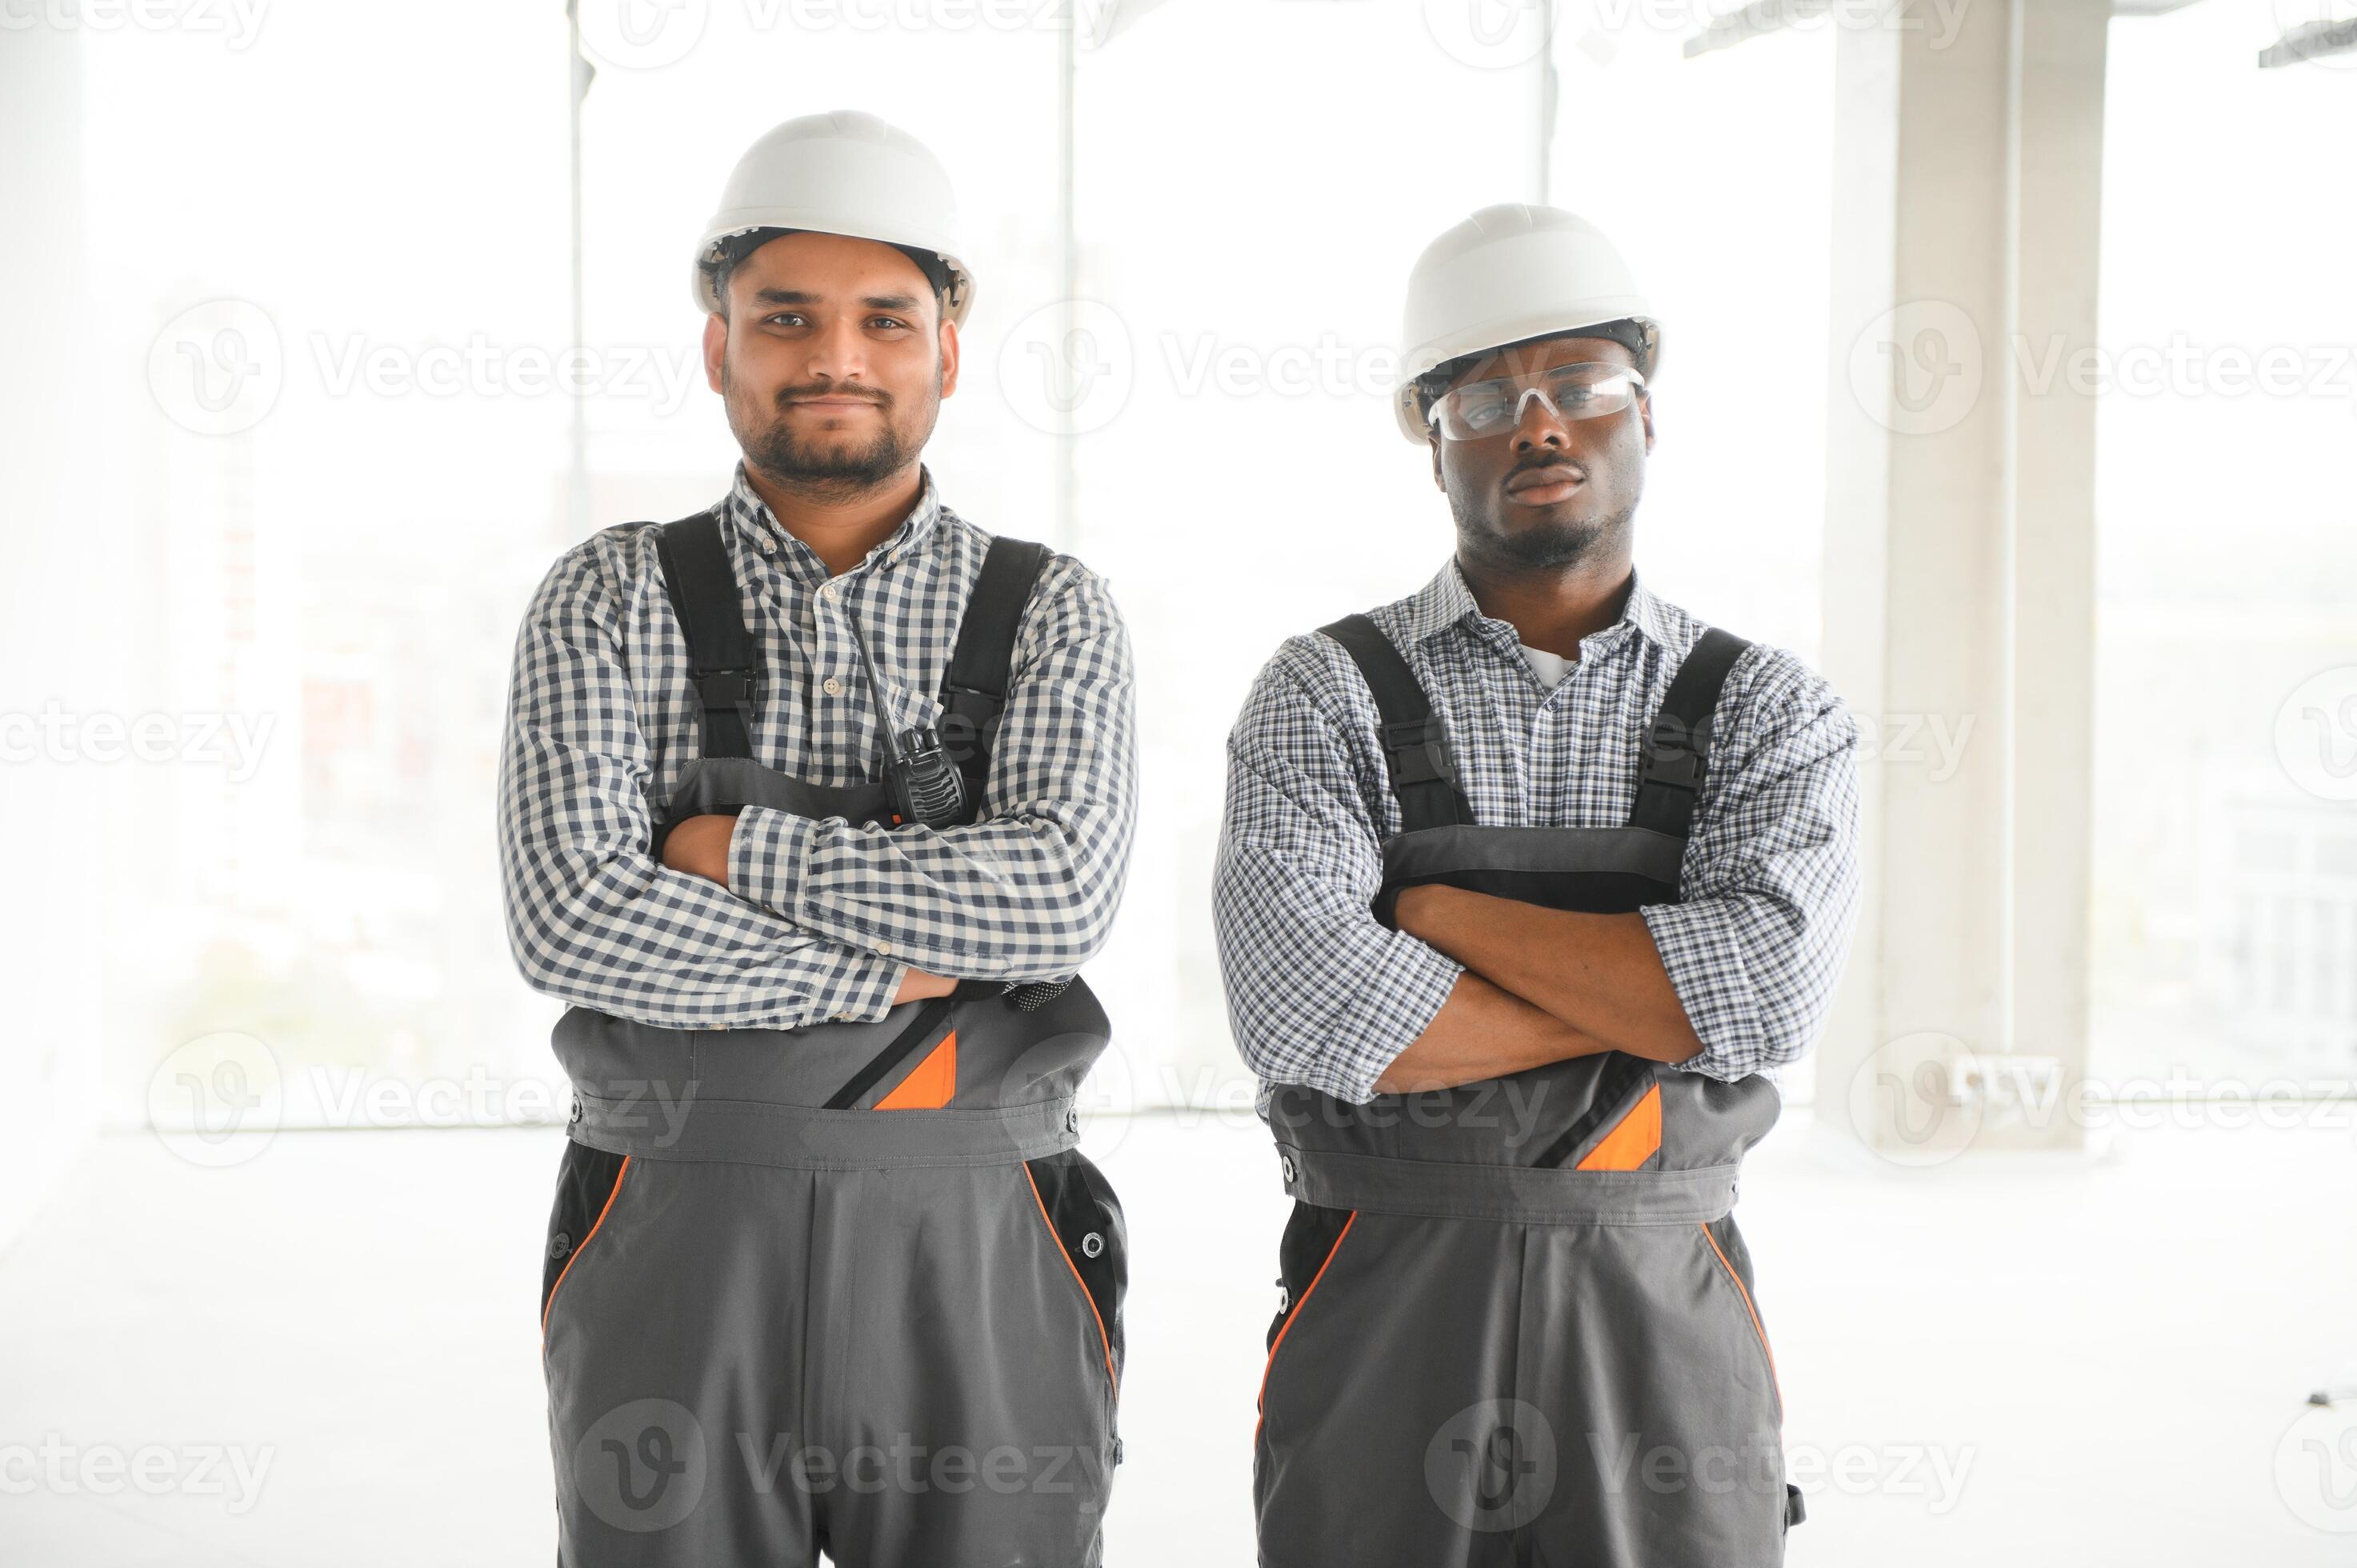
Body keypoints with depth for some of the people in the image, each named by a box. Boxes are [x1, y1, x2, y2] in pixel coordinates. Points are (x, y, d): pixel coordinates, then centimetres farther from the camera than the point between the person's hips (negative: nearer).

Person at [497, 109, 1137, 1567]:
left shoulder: (1052, 613, 4)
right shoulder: (614, 600, 2)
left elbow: (1062, 896, -14)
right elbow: (576, 921, -12)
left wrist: (742, 849, -13)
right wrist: (904, 968, -12)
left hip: (977, 1268, 1)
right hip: (682, 1264, 0)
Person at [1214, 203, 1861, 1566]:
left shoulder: (1774, 718, 3)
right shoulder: (1326, 698, 0)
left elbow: (1770, 992, -15)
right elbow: (1302, 1008, -17)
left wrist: (1439, 910, -12)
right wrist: (1650, 1005, -12)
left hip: (1668, 1333, 1)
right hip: (1384, 1325, -1)